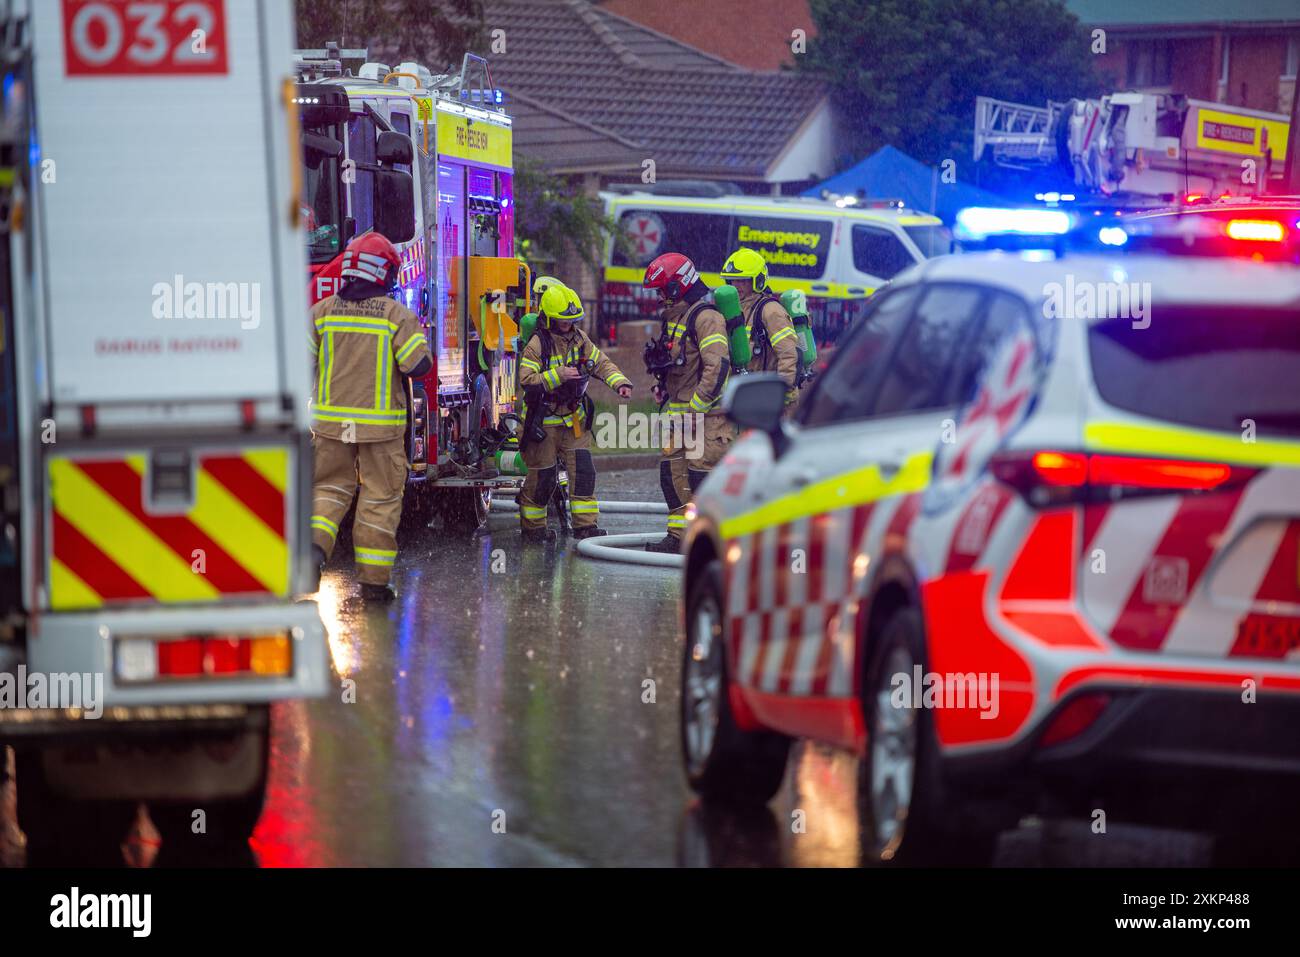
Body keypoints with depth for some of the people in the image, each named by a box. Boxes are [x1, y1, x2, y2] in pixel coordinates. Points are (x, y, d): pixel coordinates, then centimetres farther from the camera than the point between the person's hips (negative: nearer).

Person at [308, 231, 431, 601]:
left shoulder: (322, 311, 1)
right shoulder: (397, 316, -8)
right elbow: (419, 365, -10)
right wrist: (415, 336, 10)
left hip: (331, 419, 2)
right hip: (381, 424, -2)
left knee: (330, 488, 15)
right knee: (380, 499, 5)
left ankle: (314, 540, -13)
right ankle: (374, 580, 6)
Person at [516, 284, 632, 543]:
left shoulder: (579, 339, 2)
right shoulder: (537, 345, -17)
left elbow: (601, 363, 5)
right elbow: (527, 380, -23)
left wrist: (620, 382, -12)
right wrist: (558, 375, -31)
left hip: (573, 419, 5)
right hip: (543, 422, -5)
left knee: (583, 470, -4)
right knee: (543, 476, 3)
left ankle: (585, 524, -2)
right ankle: (532, 526, 19)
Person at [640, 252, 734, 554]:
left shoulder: (706, 318, -16)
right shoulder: (675, 317, 16)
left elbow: (718, 367, -24)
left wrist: (697, 405, -21)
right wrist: (663, 387, 13)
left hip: (708, 413, -10)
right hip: (681, 412, 10)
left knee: (702, 475, -11)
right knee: (673, 472, 8)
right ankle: (678, 536, 13)